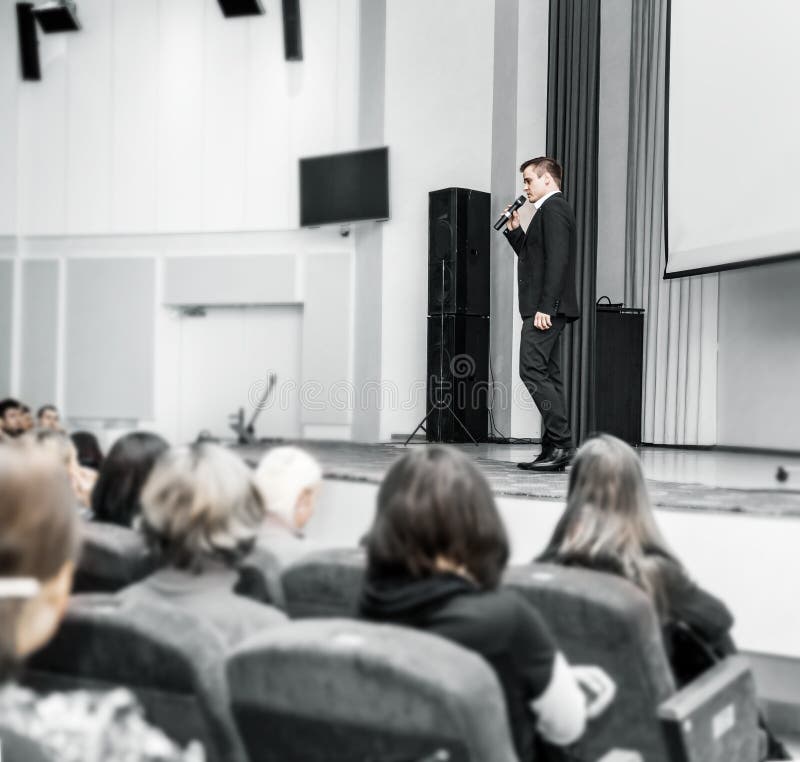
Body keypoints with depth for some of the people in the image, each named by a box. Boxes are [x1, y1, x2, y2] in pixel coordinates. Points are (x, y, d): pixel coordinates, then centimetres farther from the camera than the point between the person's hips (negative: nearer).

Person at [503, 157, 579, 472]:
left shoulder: (554, 208, -9)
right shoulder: (550, 210, 22)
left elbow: (557, 260, -19)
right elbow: (532, 256, 26)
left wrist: (544, 307, -24)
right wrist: (514, 229, 15)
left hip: (545, 308, -11)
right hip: (544, 308, 11)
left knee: (533, 371, -14)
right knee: (547, 376, 8)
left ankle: (561, 443, -14)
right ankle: (555, 448, 9)